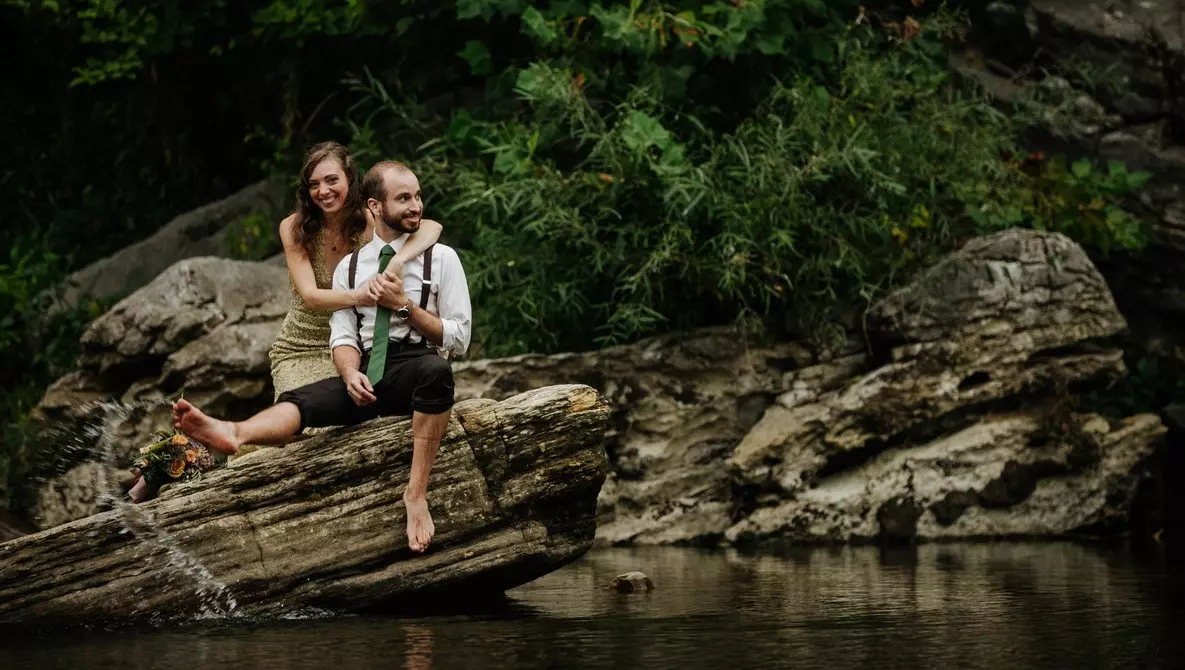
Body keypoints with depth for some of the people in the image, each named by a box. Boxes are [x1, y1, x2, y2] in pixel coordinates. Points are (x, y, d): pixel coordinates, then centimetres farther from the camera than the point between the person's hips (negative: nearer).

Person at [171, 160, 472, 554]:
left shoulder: (442, 259, 7)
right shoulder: (350, 267, 15)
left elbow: (459, 339, 3)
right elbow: (343, 336, 8)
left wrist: (405, 305, -7)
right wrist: (351, 374, -14)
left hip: (415, 372, -3)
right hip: (367, 375, 3)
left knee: (436, 369, -40)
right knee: (302, 400, -27)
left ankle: (416, 493, -41)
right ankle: (231, 433, -59)